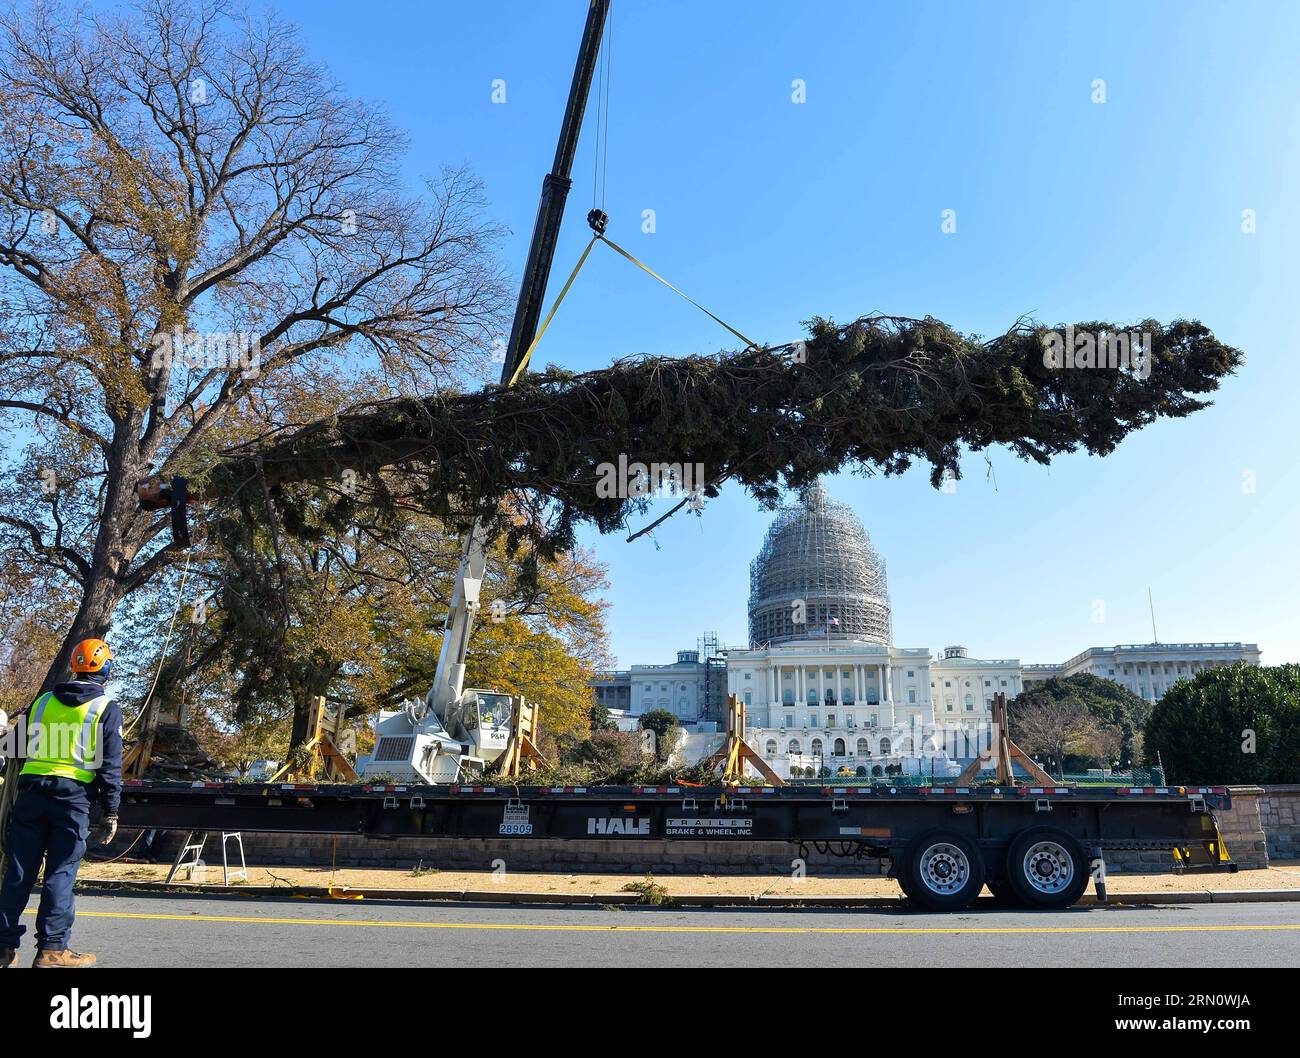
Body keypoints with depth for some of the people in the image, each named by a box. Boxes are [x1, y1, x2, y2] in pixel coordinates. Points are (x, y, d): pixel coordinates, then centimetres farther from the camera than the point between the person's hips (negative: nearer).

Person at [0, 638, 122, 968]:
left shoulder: (42, 702, 14)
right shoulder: (107, 708, 0)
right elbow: (111, 765, -4)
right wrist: (111, 812, -1)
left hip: (31, 792, 4)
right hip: (73, 796, -4)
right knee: (60, 874, 1)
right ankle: (51, 948, 2)